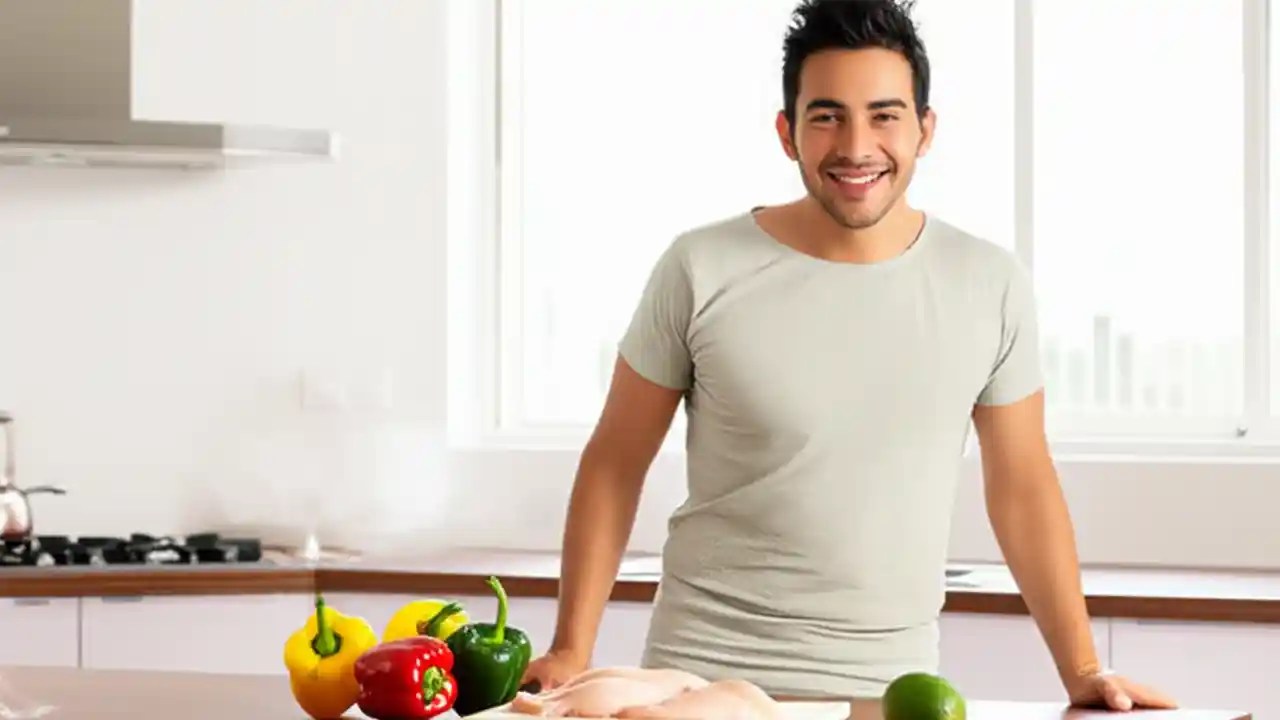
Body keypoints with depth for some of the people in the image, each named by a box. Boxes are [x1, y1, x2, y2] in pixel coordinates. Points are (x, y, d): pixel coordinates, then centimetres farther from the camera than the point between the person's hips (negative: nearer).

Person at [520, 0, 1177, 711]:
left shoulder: (990, 284, -4)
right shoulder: (703, 271, -9)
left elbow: (1022, 485, 6)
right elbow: (615, 462, -1)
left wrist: (1083, 671, 2)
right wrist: (571, 651, -6)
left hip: (890, 681, 2)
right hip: (704, 669, -2)